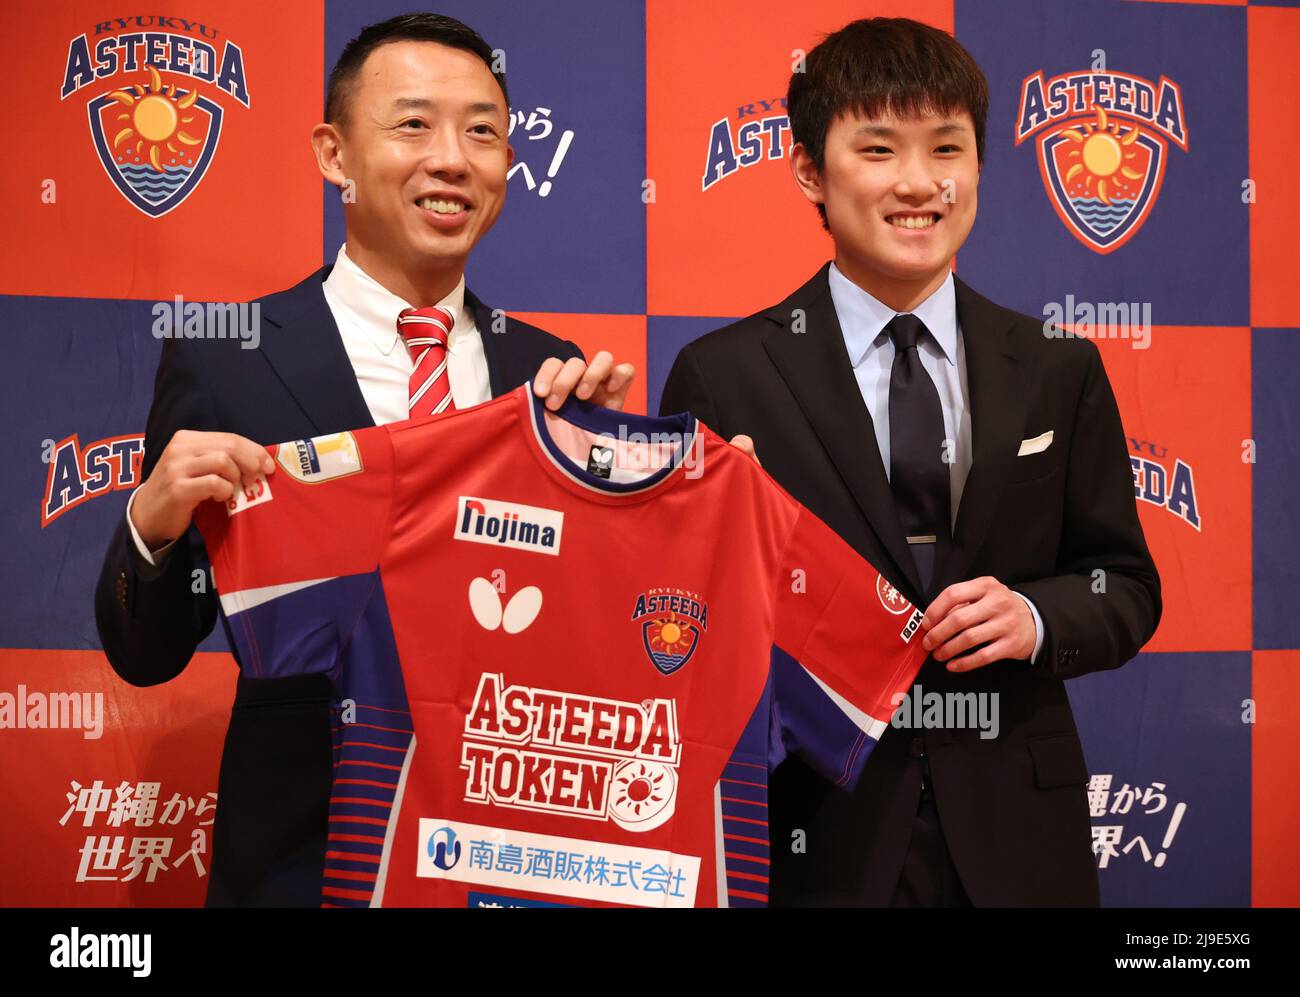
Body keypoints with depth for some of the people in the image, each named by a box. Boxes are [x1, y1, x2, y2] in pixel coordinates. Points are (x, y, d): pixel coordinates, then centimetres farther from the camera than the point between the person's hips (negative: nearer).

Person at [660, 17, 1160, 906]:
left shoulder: (1061, 373, 5)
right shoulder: (722, 379, -5)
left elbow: (1127, 587, 8)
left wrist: (1036, 618, -11)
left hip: (1015, 837, 3)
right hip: (813, 841, -3)